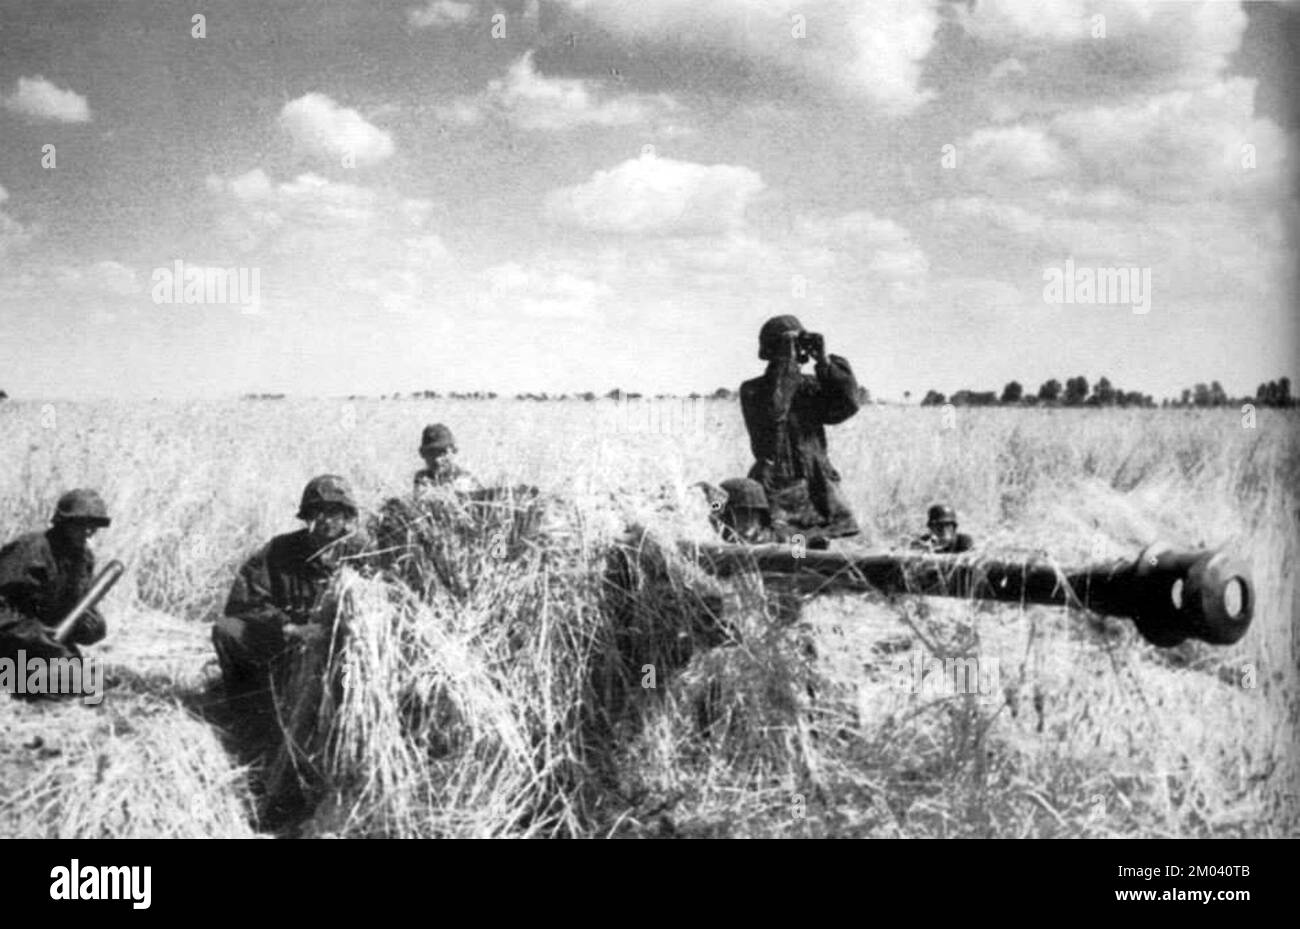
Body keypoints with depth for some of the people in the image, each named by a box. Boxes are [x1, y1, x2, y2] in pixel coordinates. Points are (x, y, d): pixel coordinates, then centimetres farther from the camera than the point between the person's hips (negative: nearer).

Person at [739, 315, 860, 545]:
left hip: (818, 490, 5)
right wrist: (784, 363, -16)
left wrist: (824, 361, -6)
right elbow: (771, 413, -20)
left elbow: (847, 405, -1)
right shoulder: (753, 390, 2)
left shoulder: (812, 386, 14)